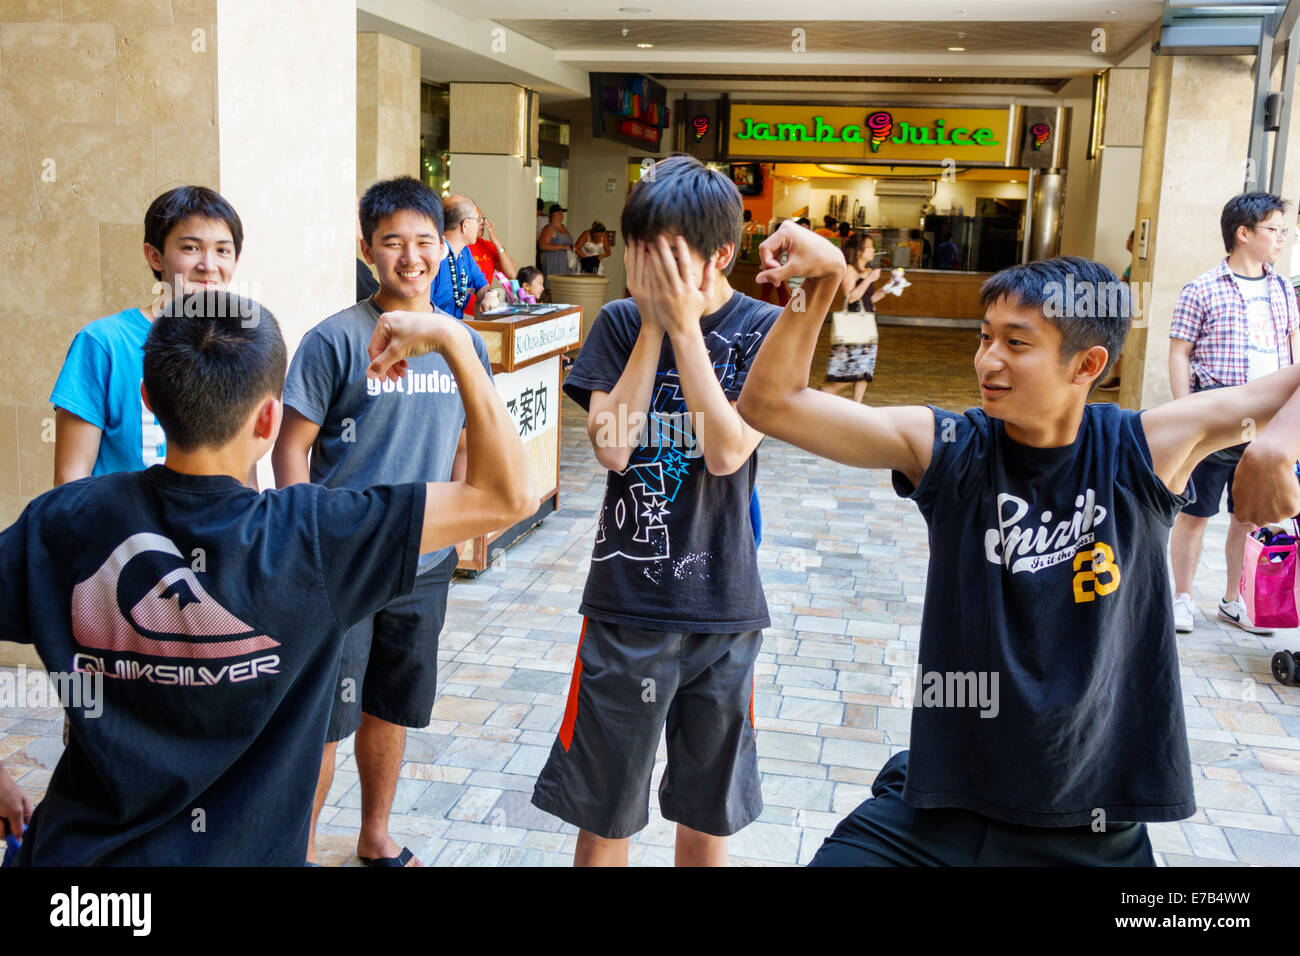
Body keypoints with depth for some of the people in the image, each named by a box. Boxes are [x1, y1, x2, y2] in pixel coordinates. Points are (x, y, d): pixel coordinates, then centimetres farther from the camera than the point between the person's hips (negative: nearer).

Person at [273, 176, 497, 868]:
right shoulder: (335, 340, -10)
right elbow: (291, 448, -9)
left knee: (392, 708, 18)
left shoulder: (464, 343, 5)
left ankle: (376, 837, 37)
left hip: (425, 565, 5)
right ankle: (301, 847, 24)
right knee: (324, 719, 3)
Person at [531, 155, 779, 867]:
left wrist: (685, 325, -17)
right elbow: (612, 446, -13)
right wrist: (653, 327, -12)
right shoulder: (622, 323, 0)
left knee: (706, 812, 17)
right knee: (604, 811, 13)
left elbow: (726, 452, -17)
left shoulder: (759, 330, -5)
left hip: (722, 606, 0)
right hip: (626, 601, 1)